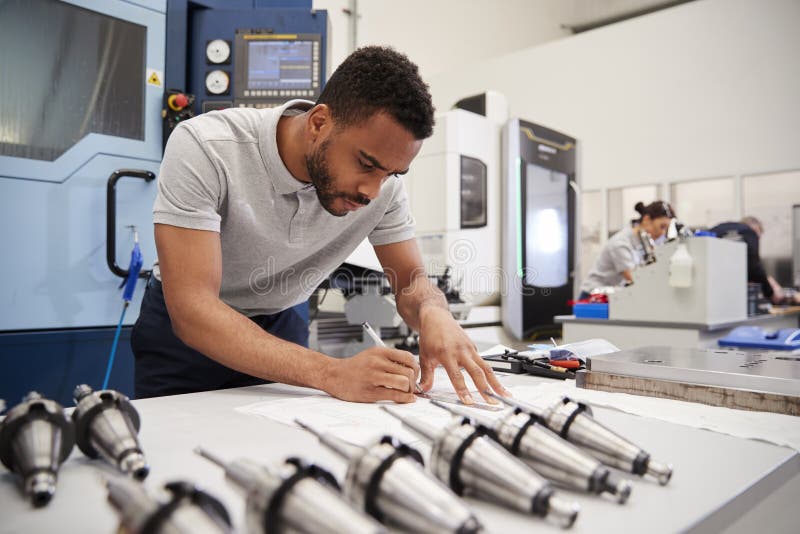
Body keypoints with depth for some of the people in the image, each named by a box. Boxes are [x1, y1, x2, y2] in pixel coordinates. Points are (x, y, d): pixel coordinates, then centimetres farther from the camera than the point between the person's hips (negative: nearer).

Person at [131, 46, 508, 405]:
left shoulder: (382, 178, -15)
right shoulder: (204, 148, -26)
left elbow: (411, 281, -7)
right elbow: (191, 309, -31)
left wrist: (433, 312, -30)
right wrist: (331, 374, -41)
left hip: (283, 328, 2)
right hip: (185, 330, -1)